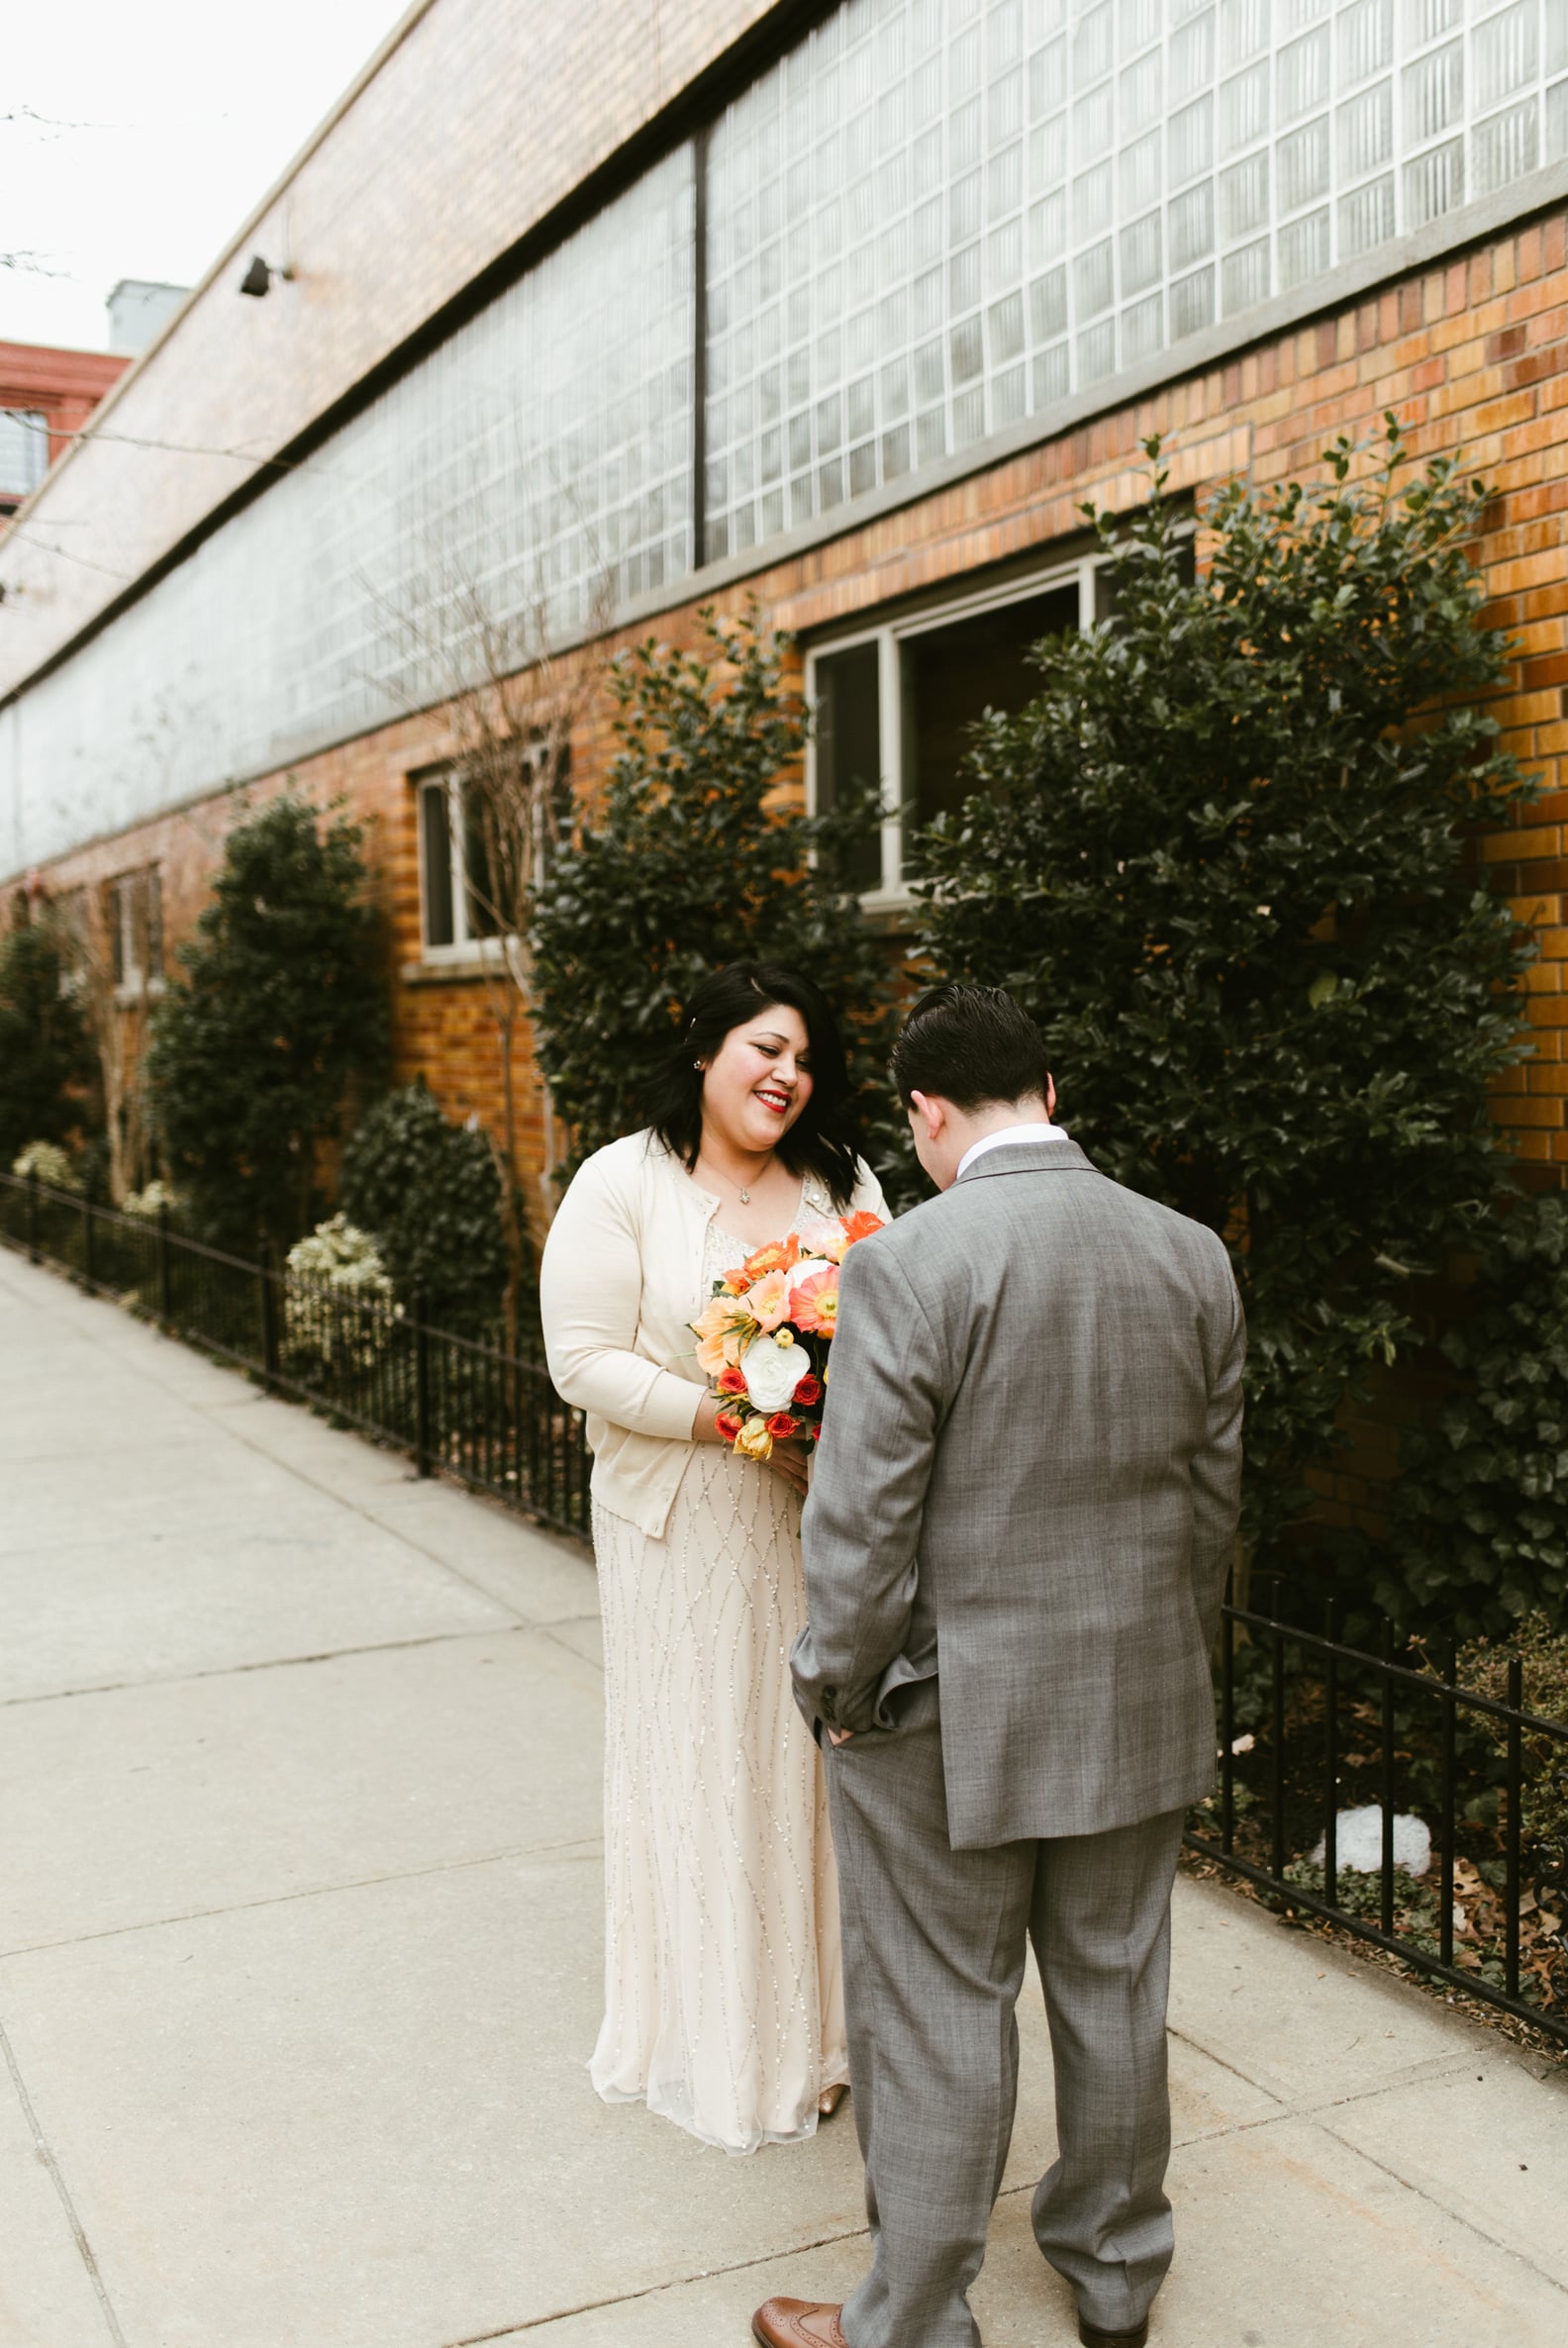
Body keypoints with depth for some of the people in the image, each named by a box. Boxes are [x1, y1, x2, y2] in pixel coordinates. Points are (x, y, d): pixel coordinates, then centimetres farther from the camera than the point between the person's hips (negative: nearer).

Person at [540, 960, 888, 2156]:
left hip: (819, 1520, 3)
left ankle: (819, 2017, 29)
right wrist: (726, 1421, -19)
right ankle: (707, 2035, 25)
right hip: (684, 1528, -3)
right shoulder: (622, 1183, -6)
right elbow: (585, 1360, -11)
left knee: (814, 1753, 11)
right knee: (698, 1764, 7)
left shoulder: (842, 1182, 6)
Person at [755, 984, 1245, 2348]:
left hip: (950, 1720, -5)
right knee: (1115, 1995, 21)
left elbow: (863, 1522, -19)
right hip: (1138, 1710, 5)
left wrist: (839, 1689, -4)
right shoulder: (1194, 1259, -3)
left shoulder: (907, 1266, -20)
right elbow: (1215, 1496, 5)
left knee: (939, 2022, 10)